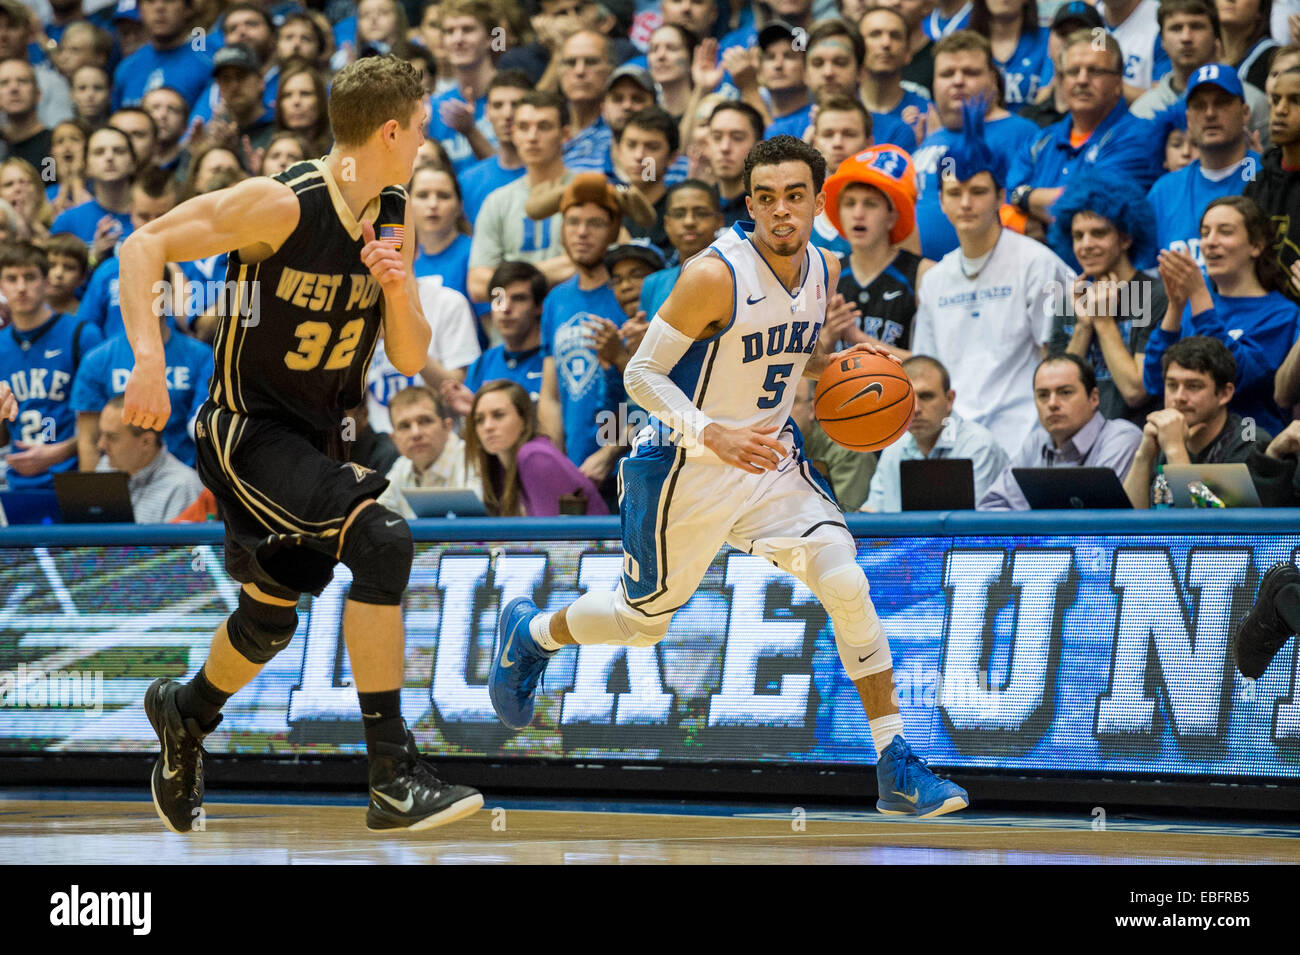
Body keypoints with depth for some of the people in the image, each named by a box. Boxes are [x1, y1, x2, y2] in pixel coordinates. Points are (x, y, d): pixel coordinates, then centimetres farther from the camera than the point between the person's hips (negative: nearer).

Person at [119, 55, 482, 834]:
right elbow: (143, 247, -20)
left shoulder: (393, 221, 1)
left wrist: (399, 286, -16)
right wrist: (149, 359, -31)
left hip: (316, 439, 9)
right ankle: (395, 776, -27)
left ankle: (183, 712, 54)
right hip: (247, 428, -8)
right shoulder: (282, 206, -22)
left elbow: (412, 359, 4)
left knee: (273, 617, 22)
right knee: (383, 541, -28)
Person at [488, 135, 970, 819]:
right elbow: (641, 374, -18)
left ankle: (896, 768, -11)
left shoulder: (822, 273, -1)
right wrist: (713, 434, -32)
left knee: (847, 584, -15)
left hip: (771, 458, 5)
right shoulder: (715, 276, -23)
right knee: (643, 620, 12)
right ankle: (529, 632, 45)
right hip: (686, 470, -5)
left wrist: (831, 364, -2)